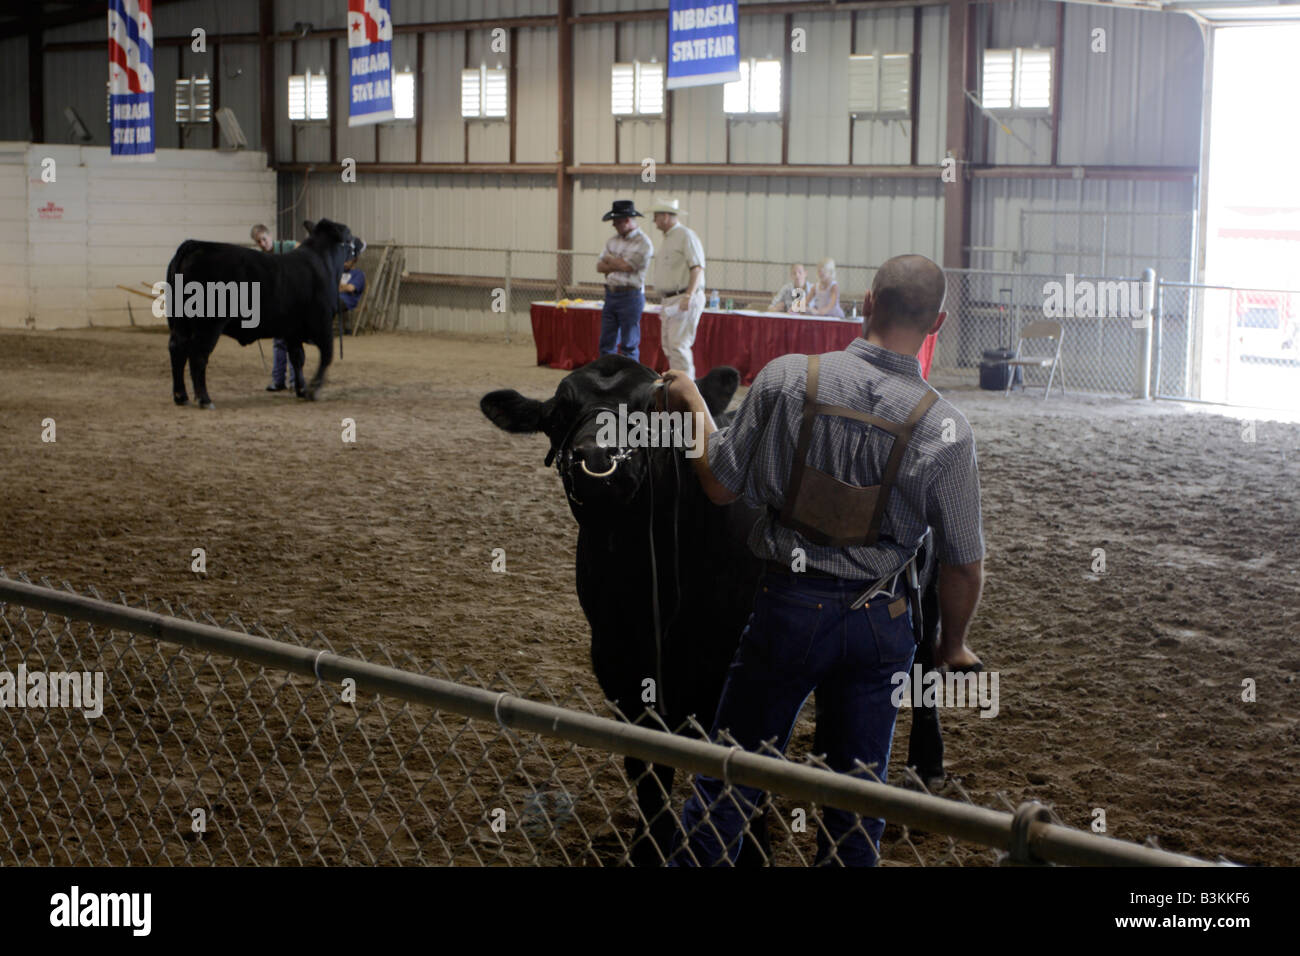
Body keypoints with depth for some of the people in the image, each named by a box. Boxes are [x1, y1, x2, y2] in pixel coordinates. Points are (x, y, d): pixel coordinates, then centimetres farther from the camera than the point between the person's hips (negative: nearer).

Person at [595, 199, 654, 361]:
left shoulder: (643, 243, -8)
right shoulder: (612, 240, 13)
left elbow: (626, 265, -17)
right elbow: (600, 266, 7)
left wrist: (609, 259, 0)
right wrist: (618, 265, -10)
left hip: (630, 296, -7)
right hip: (610, 294, 7)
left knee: (629, 346, -3)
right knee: (607, 344, 8)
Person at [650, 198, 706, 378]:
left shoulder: (686, 236, -10)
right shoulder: (667, 239, 21)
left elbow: (697, 268, -18)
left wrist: (688, 297, -27)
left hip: (685, 298, -10)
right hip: (669, 300, 10)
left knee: (678, 344, -14)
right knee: (668, 345, 8)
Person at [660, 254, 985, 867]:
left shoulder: (786, 379, -12)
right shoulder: (945, 430, -11)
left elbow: (720, 486, -4)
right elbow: (964, 563, -6)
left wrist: (693, 403, 12)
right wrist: (952, 647, 12)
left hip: (787, 606, 0)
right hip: (879, 625, 0)